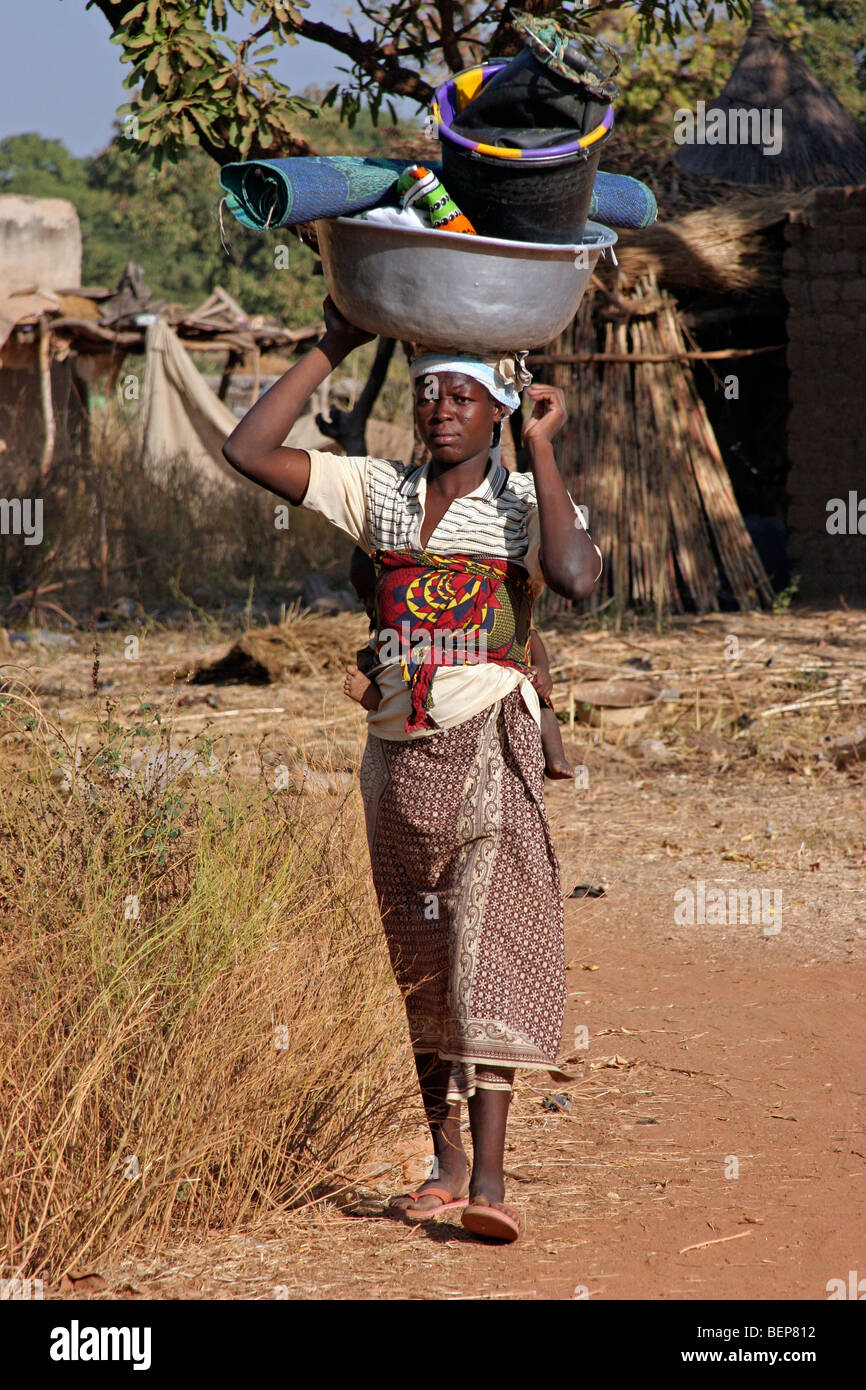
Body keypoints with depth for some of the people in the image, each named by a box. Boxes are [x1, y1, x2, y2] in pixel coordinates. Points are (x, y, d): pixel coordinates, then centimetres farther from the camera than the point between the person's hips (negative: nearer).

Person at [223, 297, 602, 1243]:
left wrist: (543, 450, -15)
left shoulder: (526, 501, 0)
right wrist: (332, 349, 2)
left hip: (490, 742, -4)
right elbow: (247, 451, 2)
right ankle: (446, 1162, 19)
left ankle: (490, 1173, -23)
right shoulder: (376, 492, 9)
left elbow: (576, 577, -21)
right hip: (398, 748, 4)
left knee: (494, 939, -15)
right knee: (422, 962, 9)